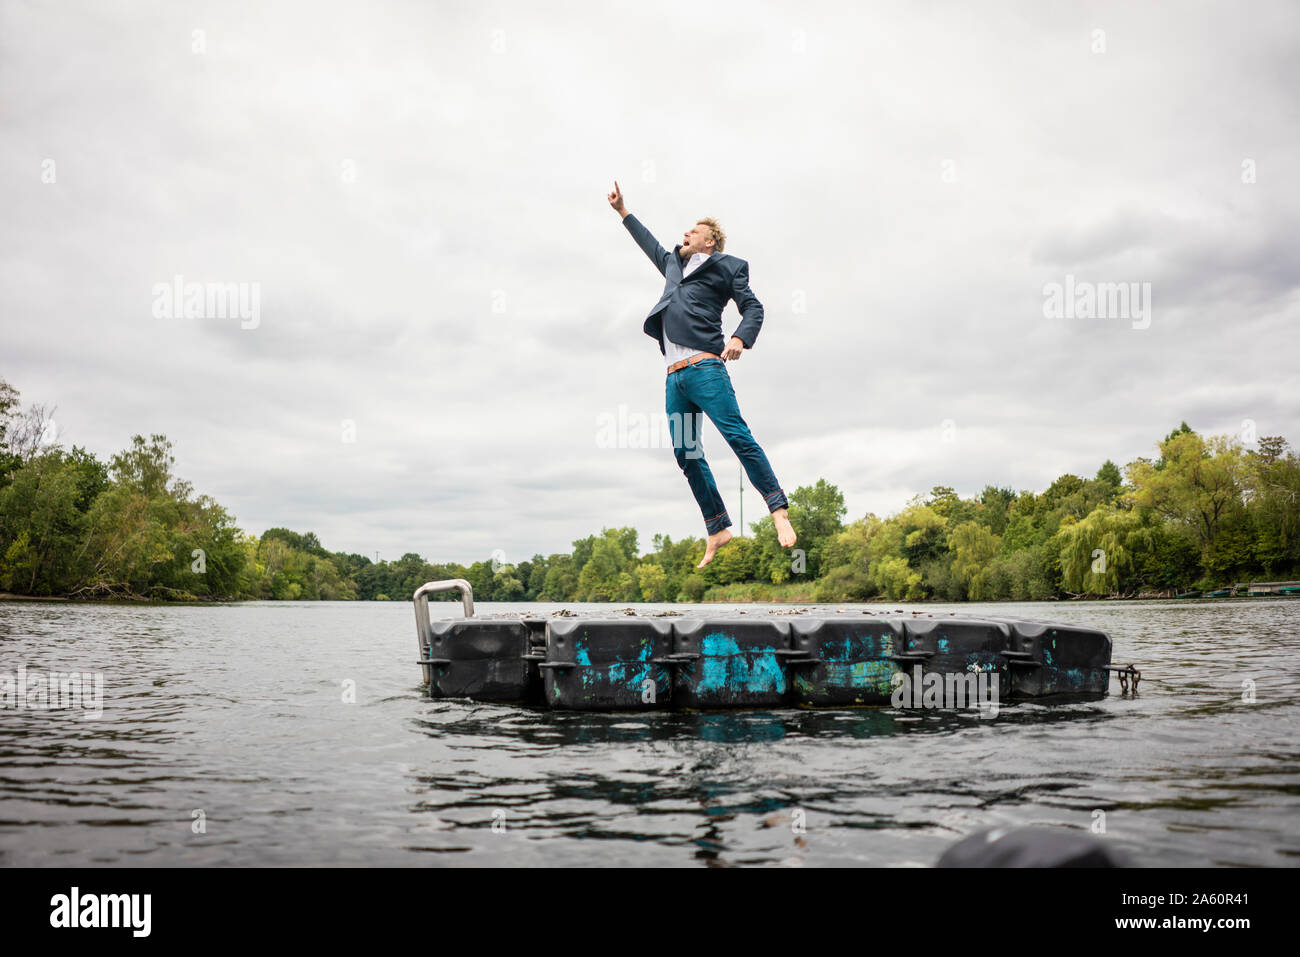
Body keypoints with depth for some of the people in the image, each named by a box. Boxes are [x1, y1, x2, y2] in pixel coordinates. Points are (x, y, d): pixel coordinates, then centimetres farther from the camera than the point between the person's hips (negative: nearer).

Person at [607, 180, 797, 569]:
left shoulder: (723, 267, 10)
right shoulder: (674, 265, 28)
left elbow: (753, 307, 3)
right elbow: (651, 245, 45)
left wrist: (740, 338, -16)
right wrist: (623, 211, 51)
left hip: (704, 367, -7)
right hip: (674, 376, 7)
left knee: (738, 437, -17)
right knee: (686, 454, 1)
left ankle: (779, 512, -14)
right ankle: (717, 530, 5)